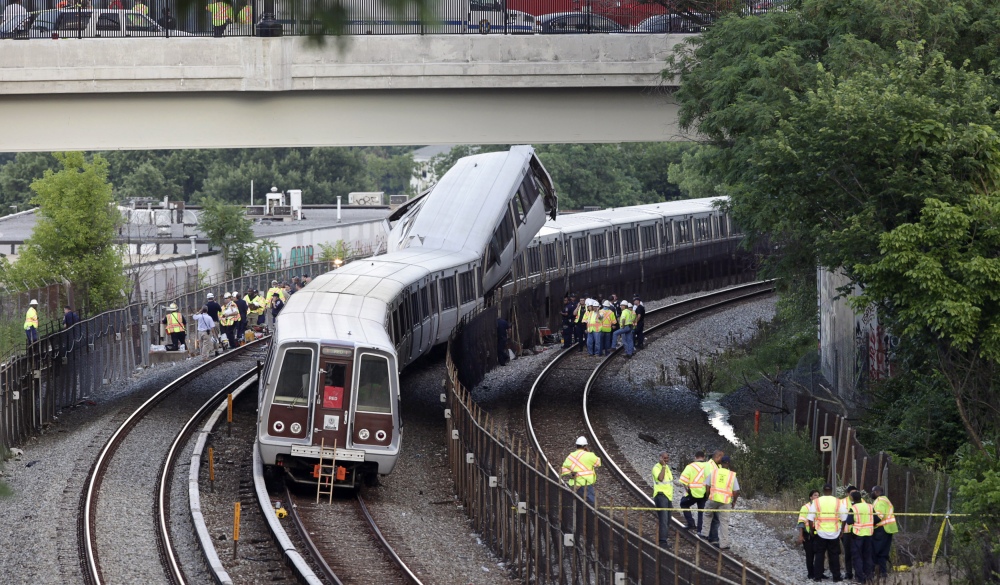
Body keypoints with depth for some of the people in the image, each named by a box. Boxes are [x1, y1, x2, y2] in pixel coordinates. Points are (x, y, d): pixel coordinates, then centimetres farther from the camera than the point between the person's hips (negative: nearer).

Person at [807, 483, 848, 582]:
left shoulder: (816, 502, -3)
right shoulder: (838, 502, -2)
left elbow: (810, 518, -3)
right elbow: (844, 518, 0)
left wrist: (812, 529, 7)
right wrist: (841, 530, 10)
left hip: (820, 532, 0)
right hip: (834, 533, 0)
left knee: (819, 554, 7)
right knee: (834, 555, 8)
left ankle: (817, 576, 5)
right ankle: (836, 576, 8)